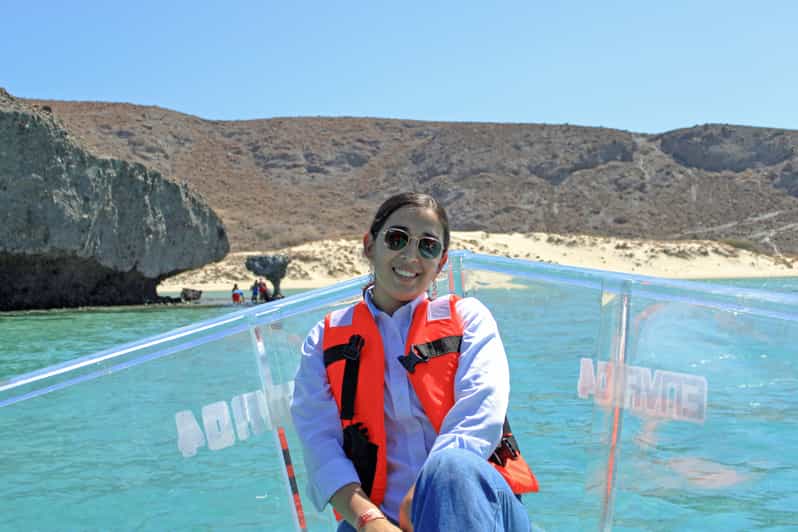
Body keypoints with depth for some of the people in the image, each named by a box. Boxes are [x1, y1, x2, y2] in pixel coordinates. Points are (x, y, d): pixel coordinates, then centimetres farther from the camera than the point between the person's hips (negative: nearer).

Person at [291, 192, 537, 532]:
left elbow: (479, 418, -5)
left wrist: (418, 503, -18)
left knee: (453, 466, -35)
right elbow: (320, 442, 0)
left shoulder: (468, 318, 12)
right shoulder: (326, 339, 14)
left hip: (469, 501, 1)